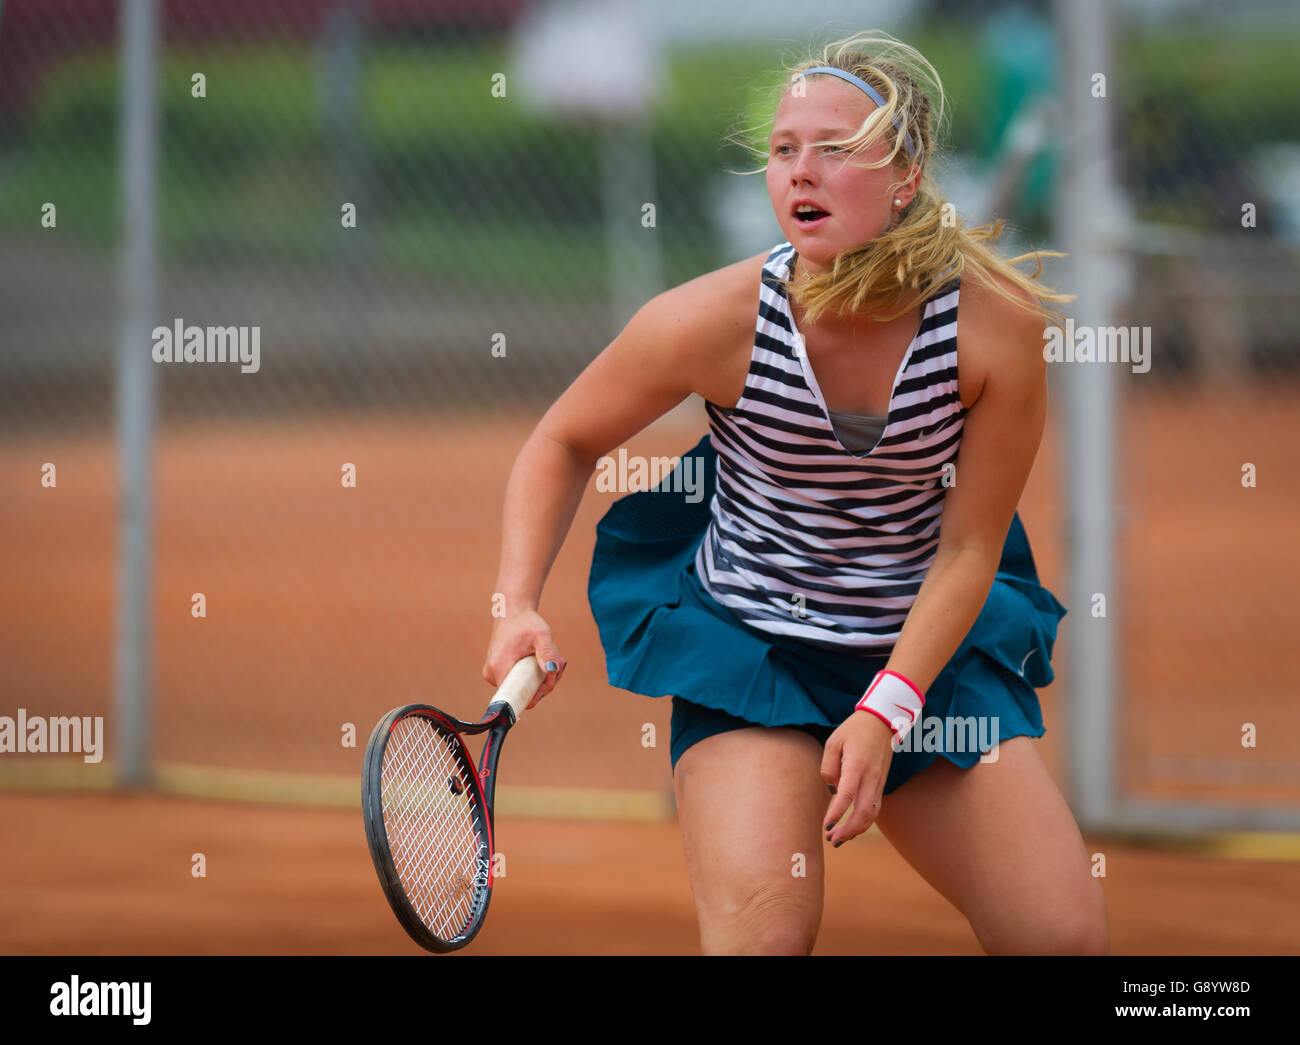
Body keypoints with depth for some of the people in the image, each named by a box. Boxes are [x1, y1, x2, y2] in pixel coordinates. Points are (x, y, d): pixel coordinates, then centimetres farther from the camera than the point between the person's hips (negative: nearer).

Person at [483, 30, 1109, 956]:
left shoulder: (996, 325, -16)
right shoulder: (714, 320, -18)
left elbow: (967, 551, -8)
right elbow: (564, 444, 0)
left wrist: (887, 711, -18)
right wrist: (518, 605, -14)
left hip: (930, 644, 2)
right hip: (746, 649, -2)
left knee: (1069, 938, -6)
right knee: (766, 927, -27)